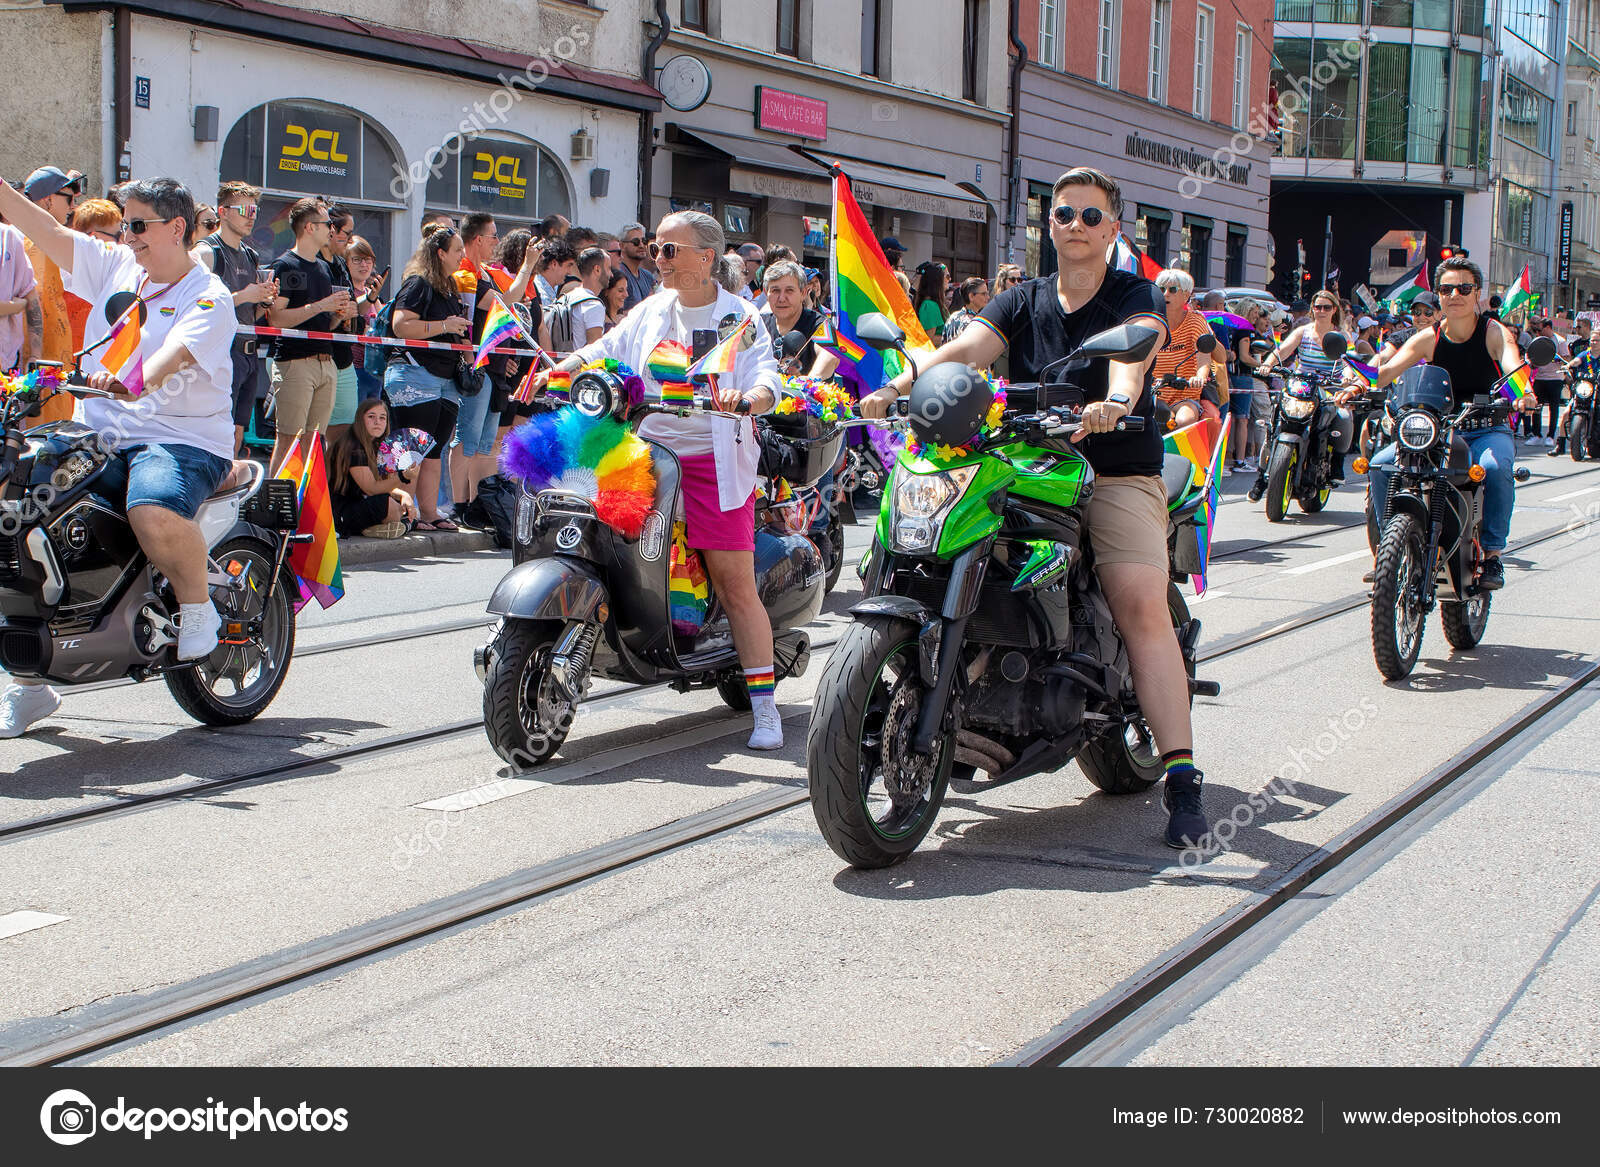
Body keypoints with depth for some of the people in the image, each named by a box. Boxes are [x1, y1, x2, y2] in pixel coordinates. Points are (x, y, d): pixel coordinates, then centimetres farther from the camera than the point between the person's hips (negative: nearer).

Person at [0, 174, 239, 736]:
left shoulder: (207, 295, -4)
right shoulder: (115, 266, 16)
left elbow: (175, 353, -23)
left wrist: (137, 379, -43)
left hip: (183, 439, -6)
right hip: (98, 437, 7)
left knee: (153, 511, -39)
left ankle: (197, 605, -7)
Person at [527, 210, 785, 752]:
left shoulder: (740, 316, 2)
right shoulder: (651, 311, 17)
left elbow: (766, 377, -10)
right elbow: (603, 351, 12)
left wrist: (746, 397, -33)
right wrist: (555, 371, -7)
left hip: (714, 458, -5)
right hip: (648, 453, 5)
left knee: (736, 585, -6)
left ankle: (764, 705, -1)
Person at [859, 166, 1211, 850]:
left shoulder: (1136, 297, 2)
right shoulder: (1022, 303, 14)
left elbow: (1133, 347, -21)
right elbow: (963, 349, -3)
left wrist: (1116, 400, -44)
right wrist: (895, 388, -23)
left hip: (1120, 474, -4)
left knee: (1142, 606, -22)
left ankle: (1182, 778, -25)